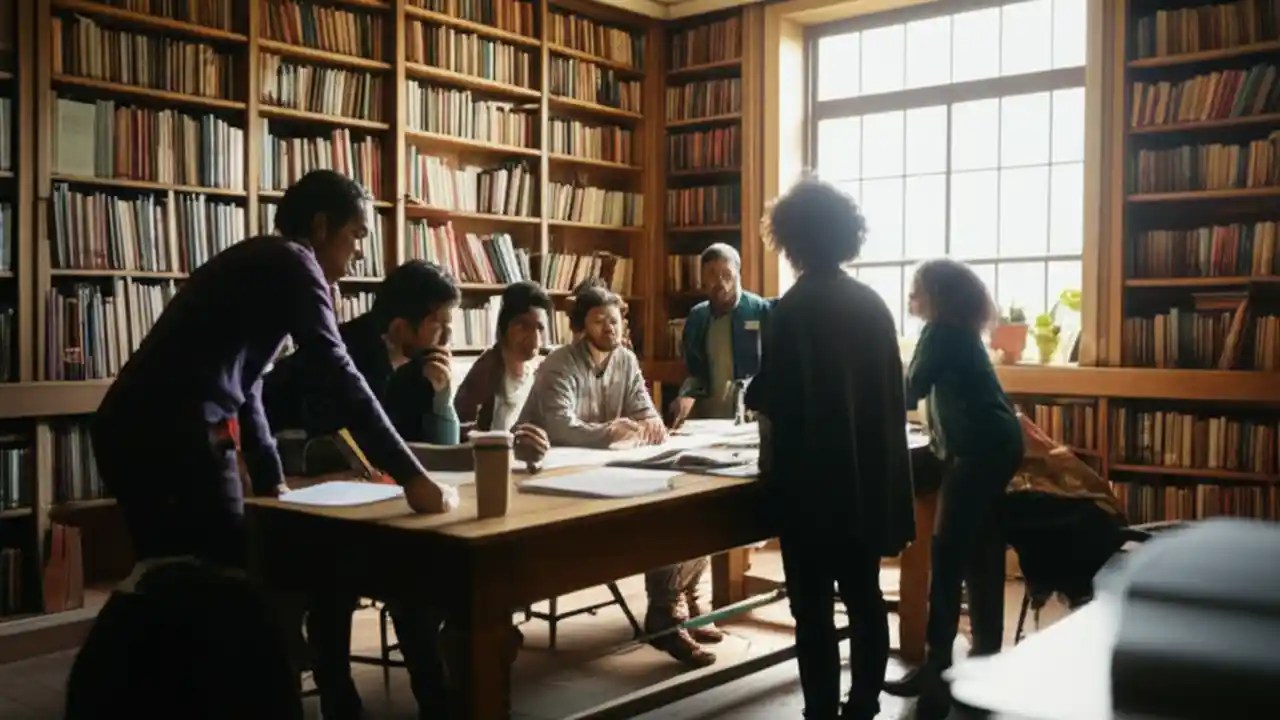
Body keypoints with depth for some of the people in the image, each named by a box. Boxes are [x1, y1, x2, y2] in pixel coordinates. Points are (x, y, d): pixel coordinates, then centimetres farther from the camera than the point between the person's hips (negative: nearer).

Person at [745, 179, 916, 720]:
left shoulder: (793, 309, -14)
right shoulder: (873, 304, 4)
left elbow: (768, 399, -15)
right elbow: (890, 391, 9)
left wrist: (753, 393, 7)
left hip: (811, 480, -6)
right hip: (869, 475, 6)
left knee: (813, 605, 3)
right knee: (865, 596, 15)